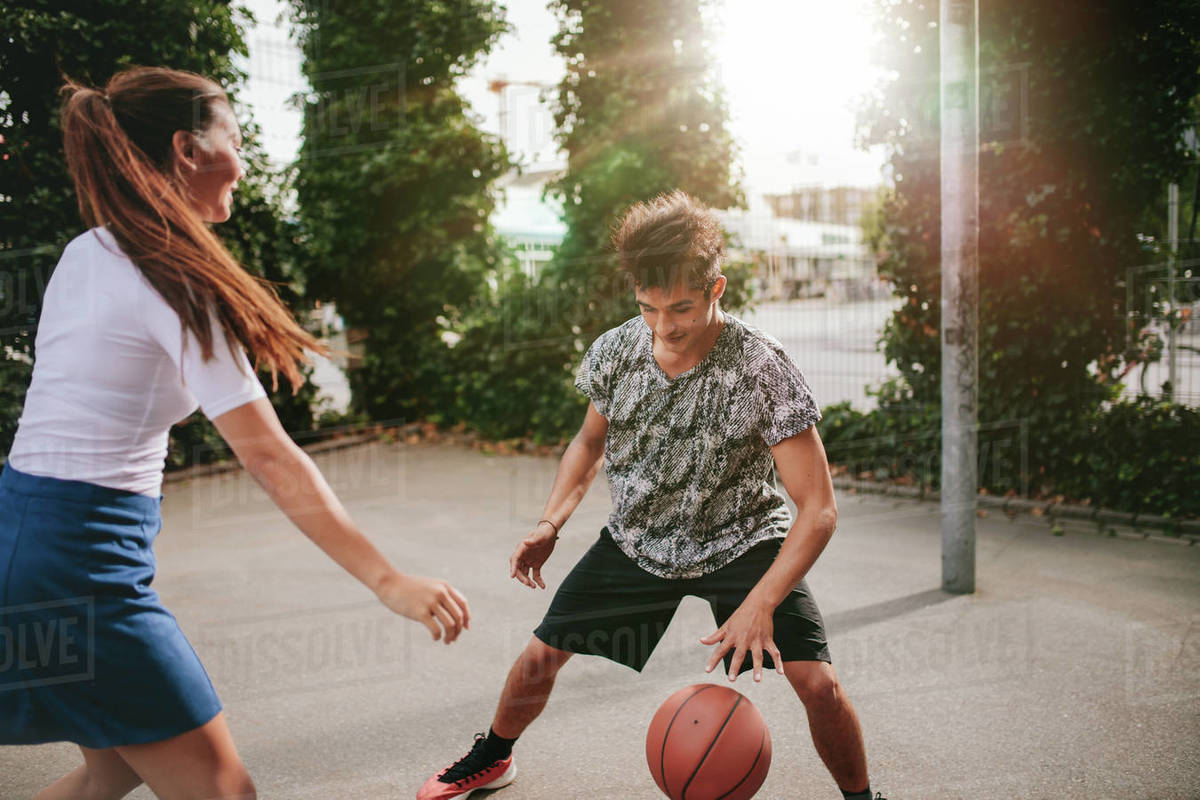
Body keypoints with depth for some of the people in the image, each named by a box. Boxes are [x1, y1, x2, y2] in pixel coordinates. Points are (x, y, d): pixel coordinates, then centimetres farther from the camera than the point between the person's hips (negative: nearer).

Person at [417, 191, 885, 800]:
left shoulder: (761, 369, -28)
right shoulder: (613, 352, -14)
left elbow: (818, 509, -27)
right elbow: (590, 441, 7)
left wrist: (760, 604, -38)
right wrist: (549, 524, -8)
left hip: (740, 540, -3)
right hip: (638, 538, 4)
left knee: (818, 682, -19)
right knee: (541, 655, 6)